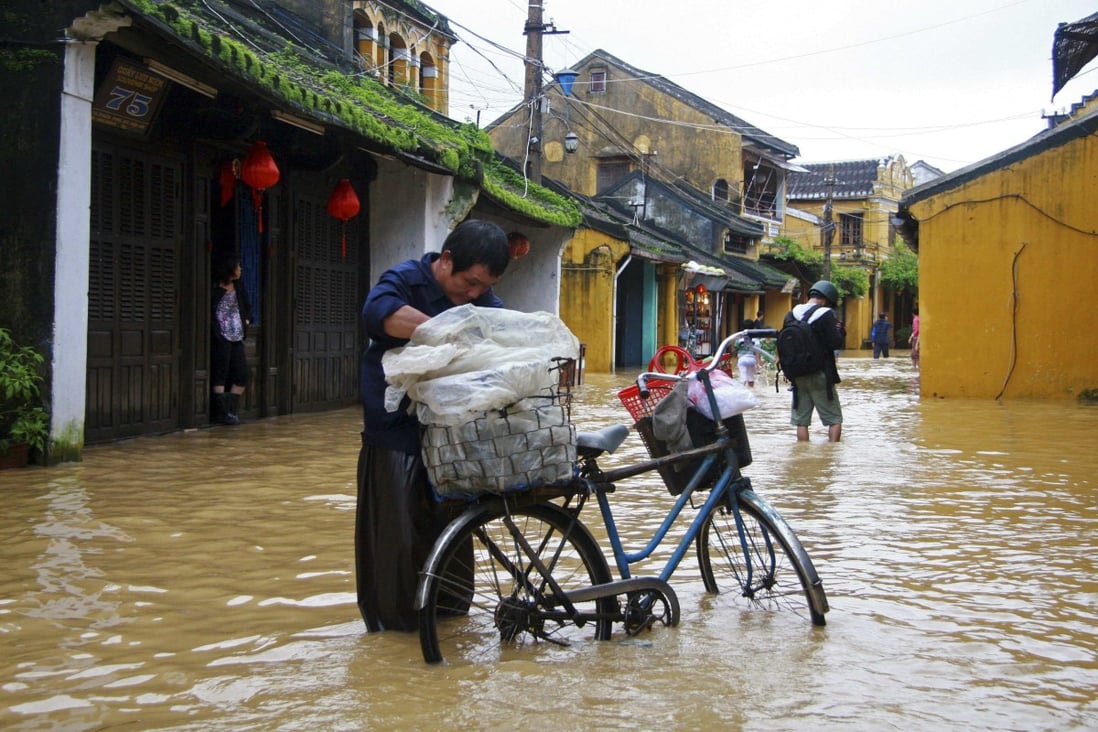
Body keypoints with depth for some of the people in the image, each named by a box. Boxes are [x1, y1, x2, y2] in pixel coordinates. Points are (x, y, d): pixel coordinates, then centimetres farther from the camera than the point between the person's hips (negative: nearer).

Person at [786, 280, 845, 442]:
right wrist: (839, 330, 2)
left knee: (801, 420, 10)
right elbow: (835, 343, -14)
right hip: (820, 375, -5)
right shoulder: (826, 315, -11)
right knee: (834, 419, 5)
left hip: (798, 375, 5)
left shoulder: (791, 315, 6)